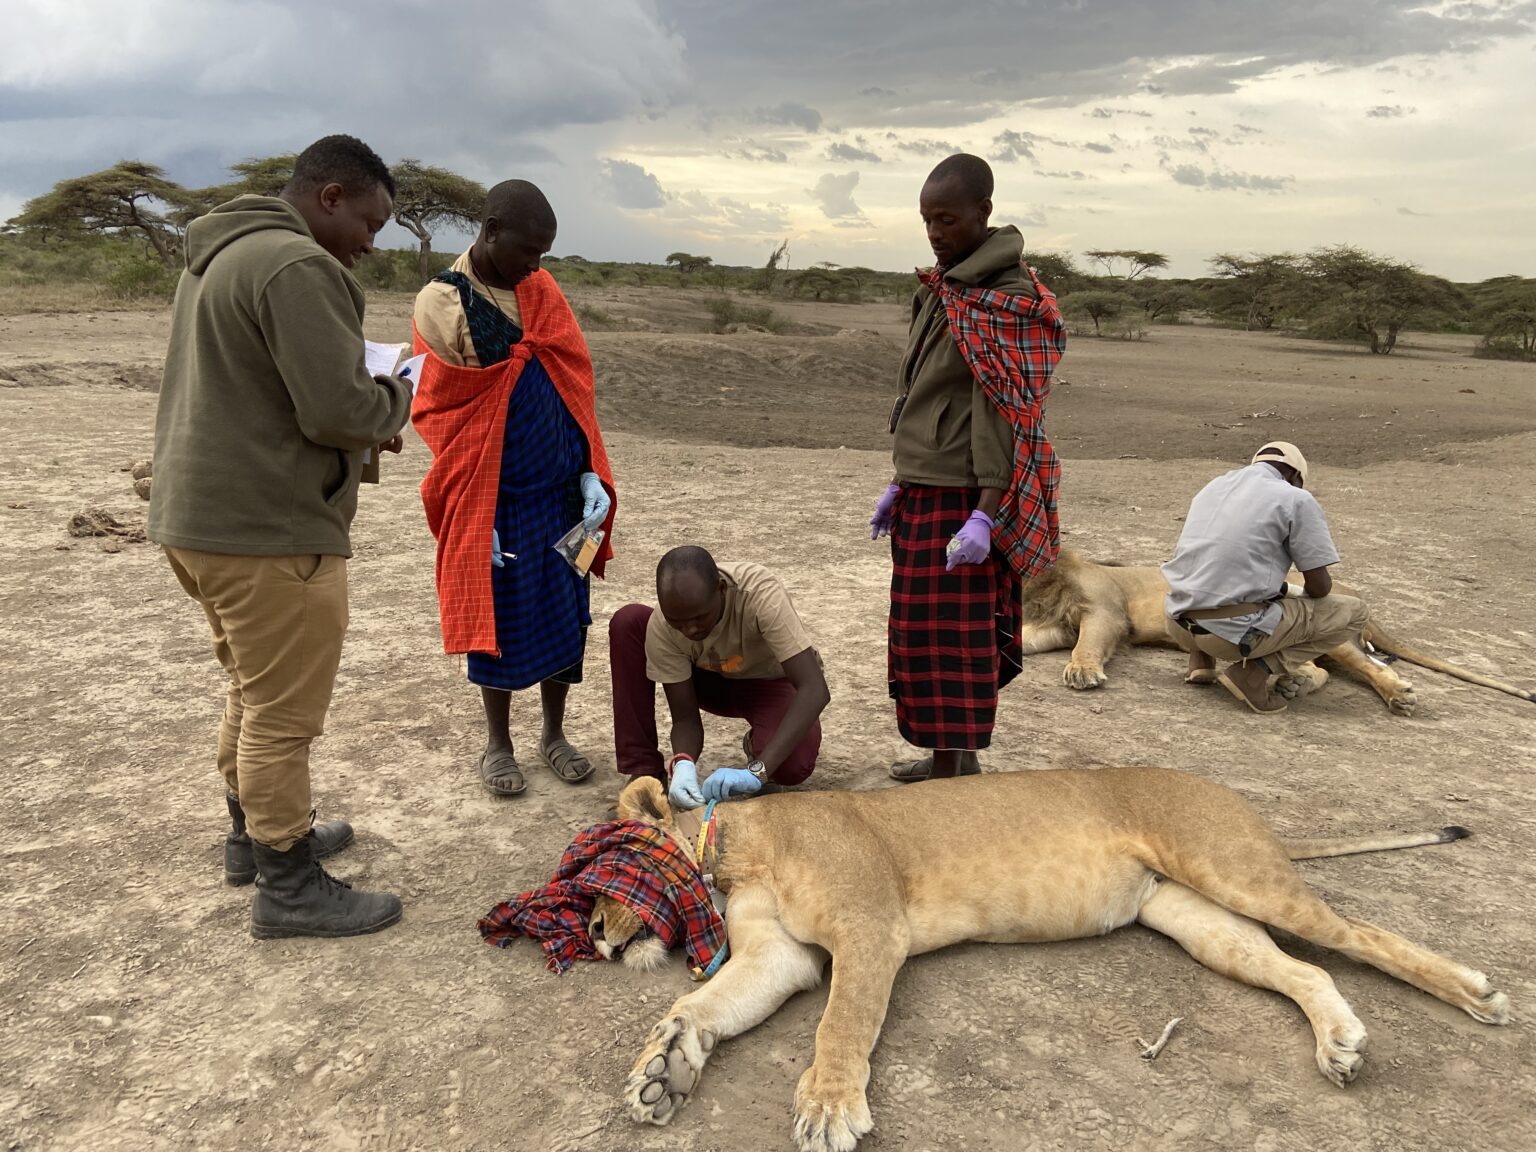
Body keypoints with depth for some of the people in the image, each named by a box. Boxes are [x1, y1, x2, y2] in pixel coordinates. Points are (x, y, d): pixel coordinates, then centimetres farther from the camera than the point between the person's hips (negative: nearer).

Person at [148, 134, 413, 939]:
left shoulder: (217, 256, 16)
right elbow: (339, 410, -24)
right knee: (284, 711, 1)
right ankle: (289, 888, 13)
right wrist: (394, 399, -2)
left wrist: (364, 420, 13)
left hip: (199, 516, 10)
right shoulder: (297, 266, -18)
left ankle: (253, 834, 38)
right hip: (267, 530, -10)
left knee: (253, 691, 22)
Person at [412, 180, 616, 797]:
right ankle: (497, 742, 25)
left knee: (566, 613, 10)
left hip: (562, 489, 5)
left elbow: (575, 384, 8)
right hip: (494, 496, -5)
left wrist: (591, 473, 1)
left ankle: (554, 733, 27)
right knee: (498, 618, 6)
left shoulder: (542, 291, 6)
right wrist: (477, 511, -12)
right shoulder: (442, 305, -10)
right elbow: (439, 415, -10)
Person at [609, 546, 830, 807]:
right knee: (627, 622, -22)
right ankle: (644, 769, -12)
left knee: (790, 765, -37)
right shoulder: (660, 627, -28)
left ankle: (759, 750, 3)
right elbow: (685, 718, -20)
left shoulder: (760, 595, -38)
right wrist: (683, 763, -43)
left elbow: (815, 690, -42)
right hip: (714, 680, 3)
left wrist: (757, 771, -50)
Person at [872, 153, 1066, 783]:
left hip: (962, 499, -9)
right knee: (925, 631, 15)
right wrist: (900, 483, 20)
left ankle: (950, 779, 10)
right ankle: (954, 759, 29)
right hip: (926, 492, 9)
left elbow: (1012, 415, -19)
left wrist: (985, 516, -24)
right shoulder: (943, 289, 14)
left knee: (949, 635, -2)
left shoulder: (1006, 299, -13)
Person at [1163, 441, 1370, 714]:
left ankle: (1201, 660, 15)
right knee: (1353, 612, 10)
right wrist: (1301, 597, 22)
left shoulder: (1213, 486, 17)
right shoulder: (1297, 500, -1)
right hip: (1235, 633, -6)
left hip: (1180, 625, 7)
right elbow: (1319, 586, -2)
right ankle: (1255, 670, -5)